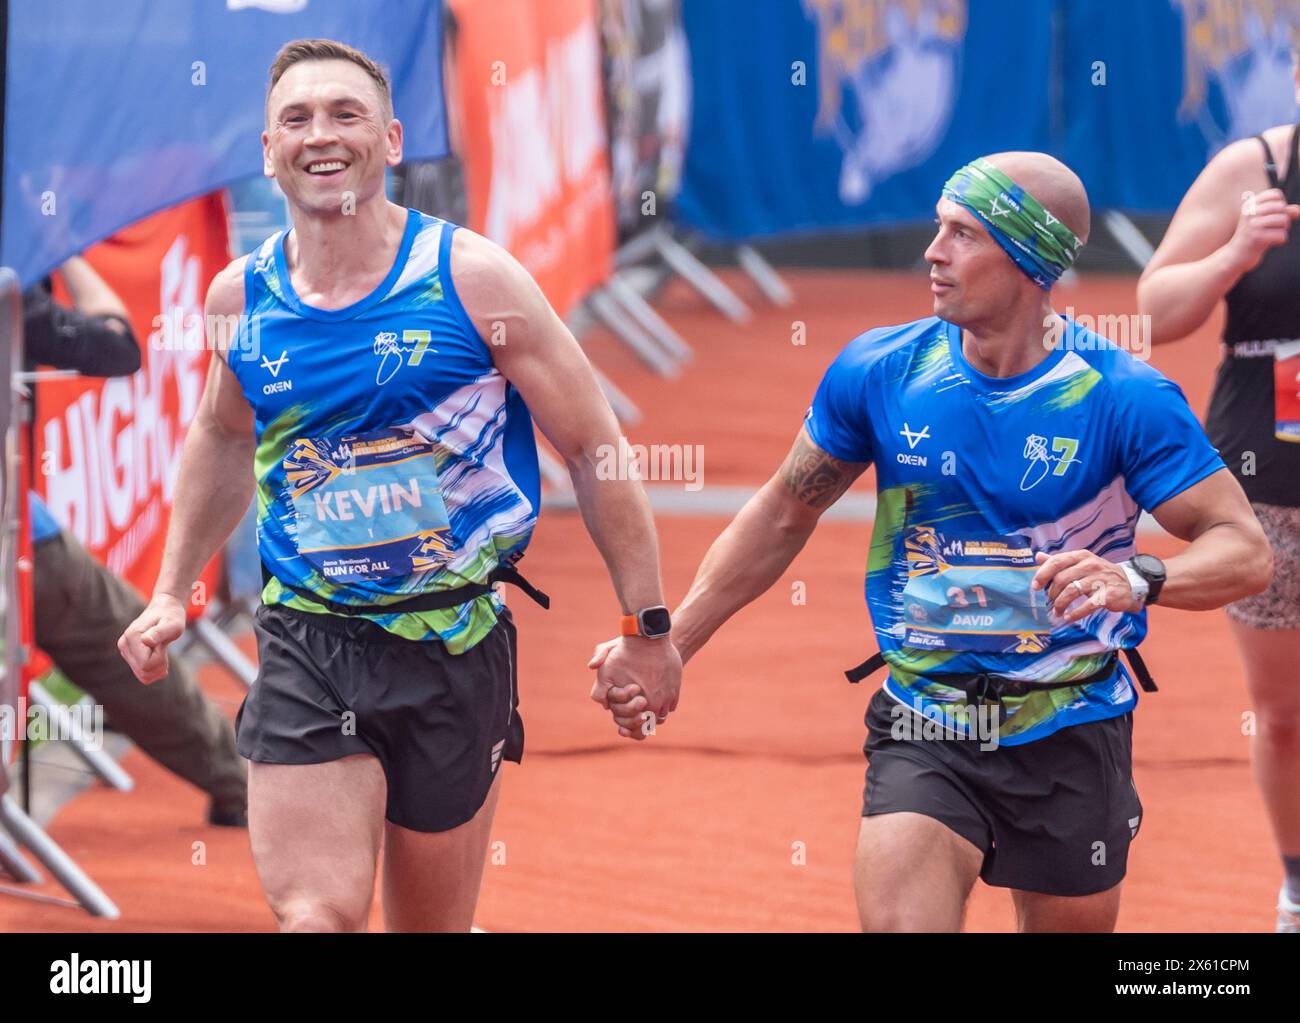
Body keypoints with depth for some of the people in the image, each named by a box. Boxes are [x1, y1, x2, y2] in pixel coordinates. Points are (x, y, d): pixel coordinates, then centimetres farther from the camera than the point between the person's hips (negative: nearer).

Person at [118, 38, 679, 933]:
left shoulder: (471, 279, -8)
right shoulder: (241, 297, 3)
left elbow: (594, 449, -3)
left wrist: (648, 628, -3)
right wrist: (172, 595, 21)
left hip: (455, 648, -1)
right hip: (307, 652, 1)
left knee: (432, 929, 9)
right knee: (317, 917, -17)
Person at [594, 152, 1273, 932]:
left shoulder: (1122, 397, -12)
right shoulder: (879, 371, -3)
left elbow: (1246, 552, -14)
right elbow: (783, 516, 10)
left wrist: (1137, 580, -35)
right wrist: (665, 647, 4)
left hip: (1070, 737, -1)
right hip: (923, 732, 1)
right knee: (895, 919, -20)